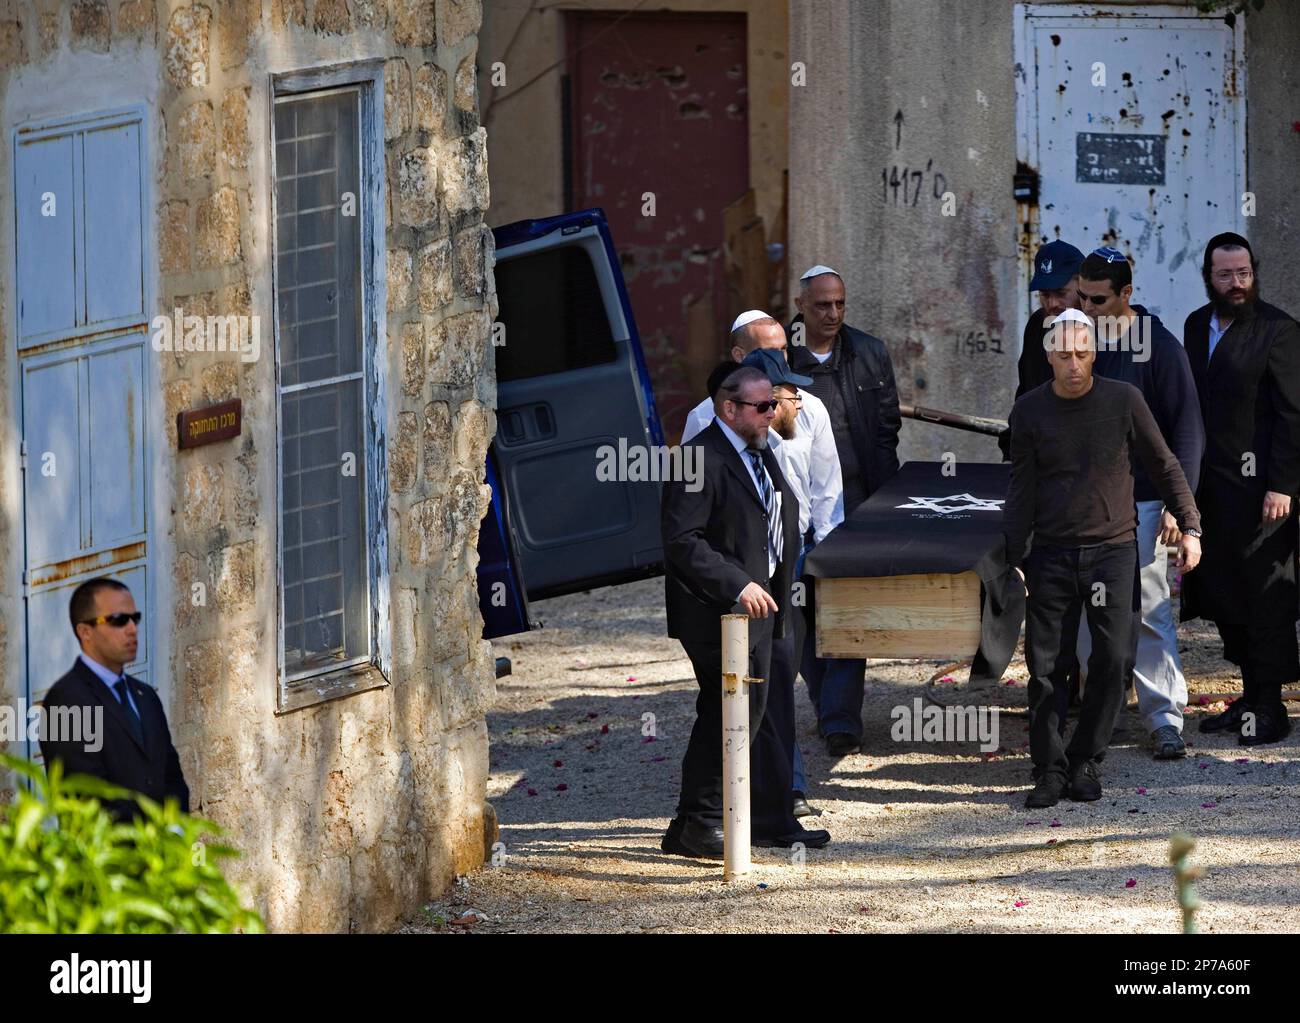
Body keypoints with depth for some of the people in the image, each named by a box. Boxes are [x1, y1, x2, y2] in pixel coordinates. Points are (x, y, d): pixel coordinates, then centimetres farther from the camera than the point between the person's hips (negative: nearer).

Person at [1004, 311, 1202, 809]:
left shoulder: (1123, 400, -1)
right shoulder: (1030, 412, 2)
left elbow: (1163, 466, 8)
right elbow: (1021, 490, 6)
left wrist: (1190, 527, 2)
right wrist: (1013, 560, 0)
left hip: (1112, 549, -1)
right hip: (1052, 556, 1)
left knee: (1114, 659, -9)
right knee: (1045, 668, -2)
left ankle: (1086, 760, 6)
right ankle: (1050, 769, 7)